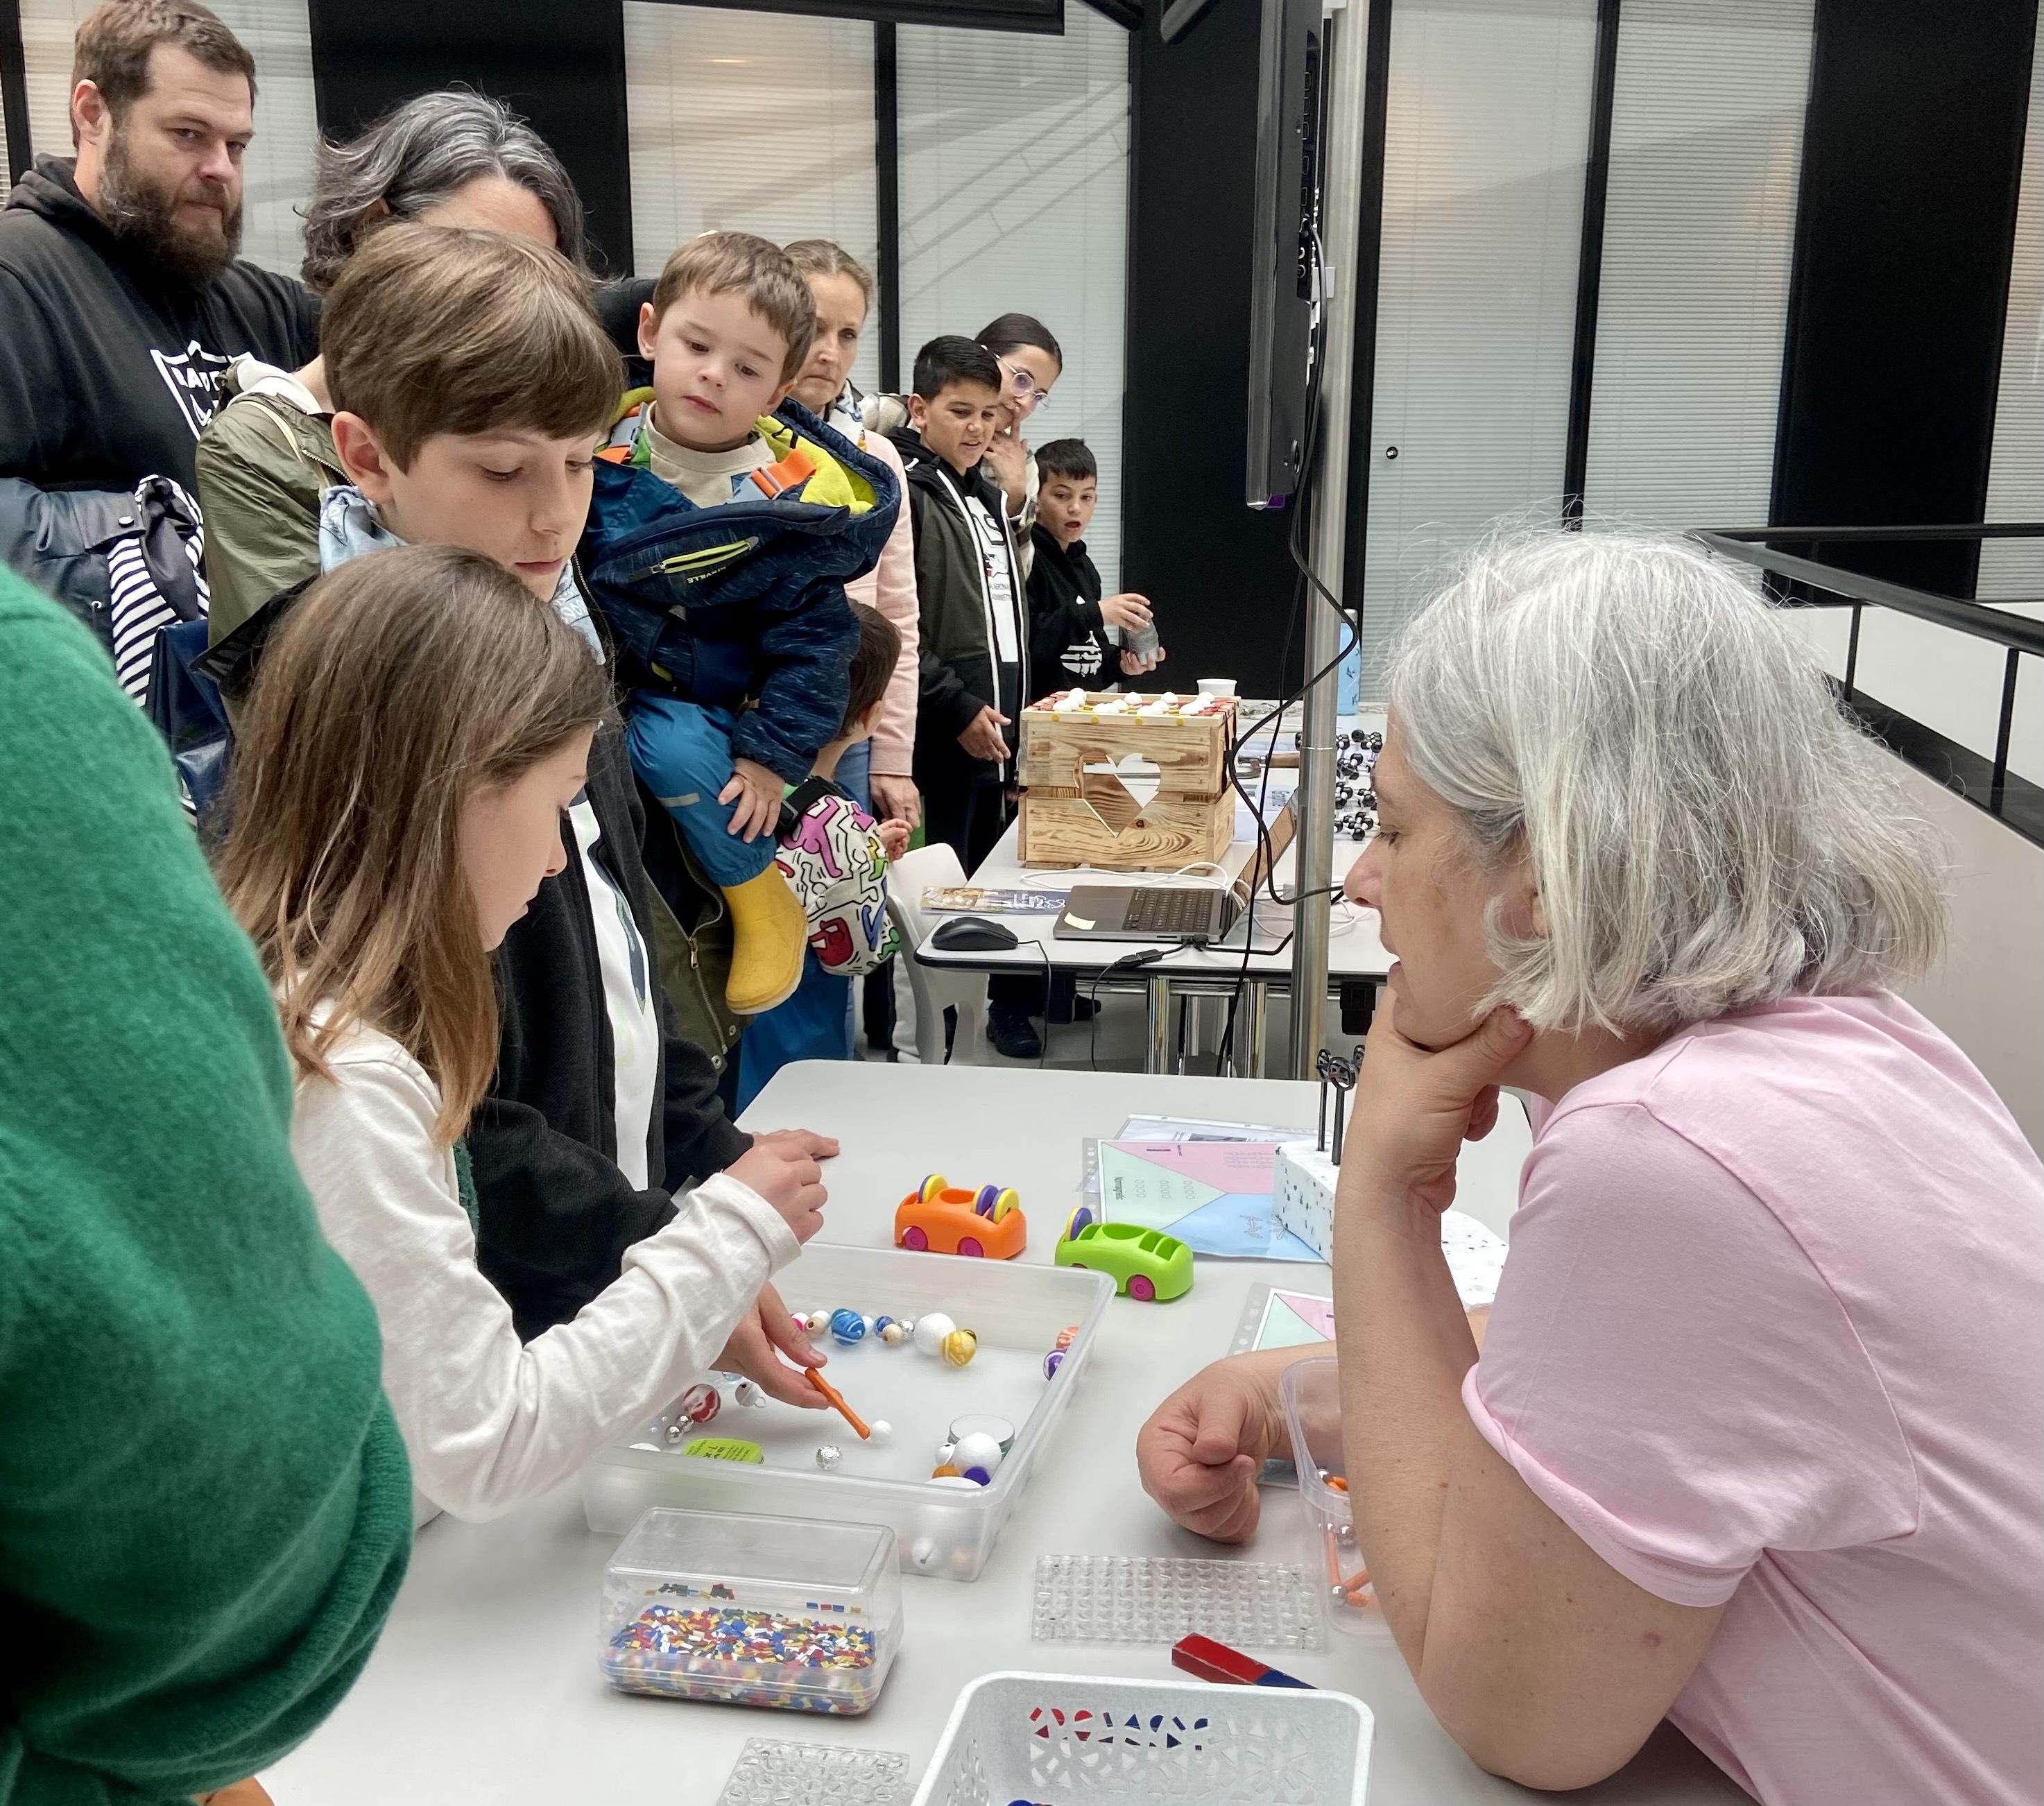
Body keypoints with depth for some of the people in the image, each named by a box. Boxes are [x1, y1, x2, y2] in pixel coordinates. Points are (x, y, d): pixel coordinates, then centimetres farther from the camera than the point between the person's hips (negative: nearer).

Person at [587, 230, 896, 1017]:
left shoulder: (795, 499, -13)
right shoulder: (596, 439, -5)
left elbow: (812, 639, -8)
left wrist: (772, 754, -14)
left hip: (707, 703, -4)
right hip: (595, 674, 4)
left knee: (669, 746, -32)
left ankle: (763, 907, -8)